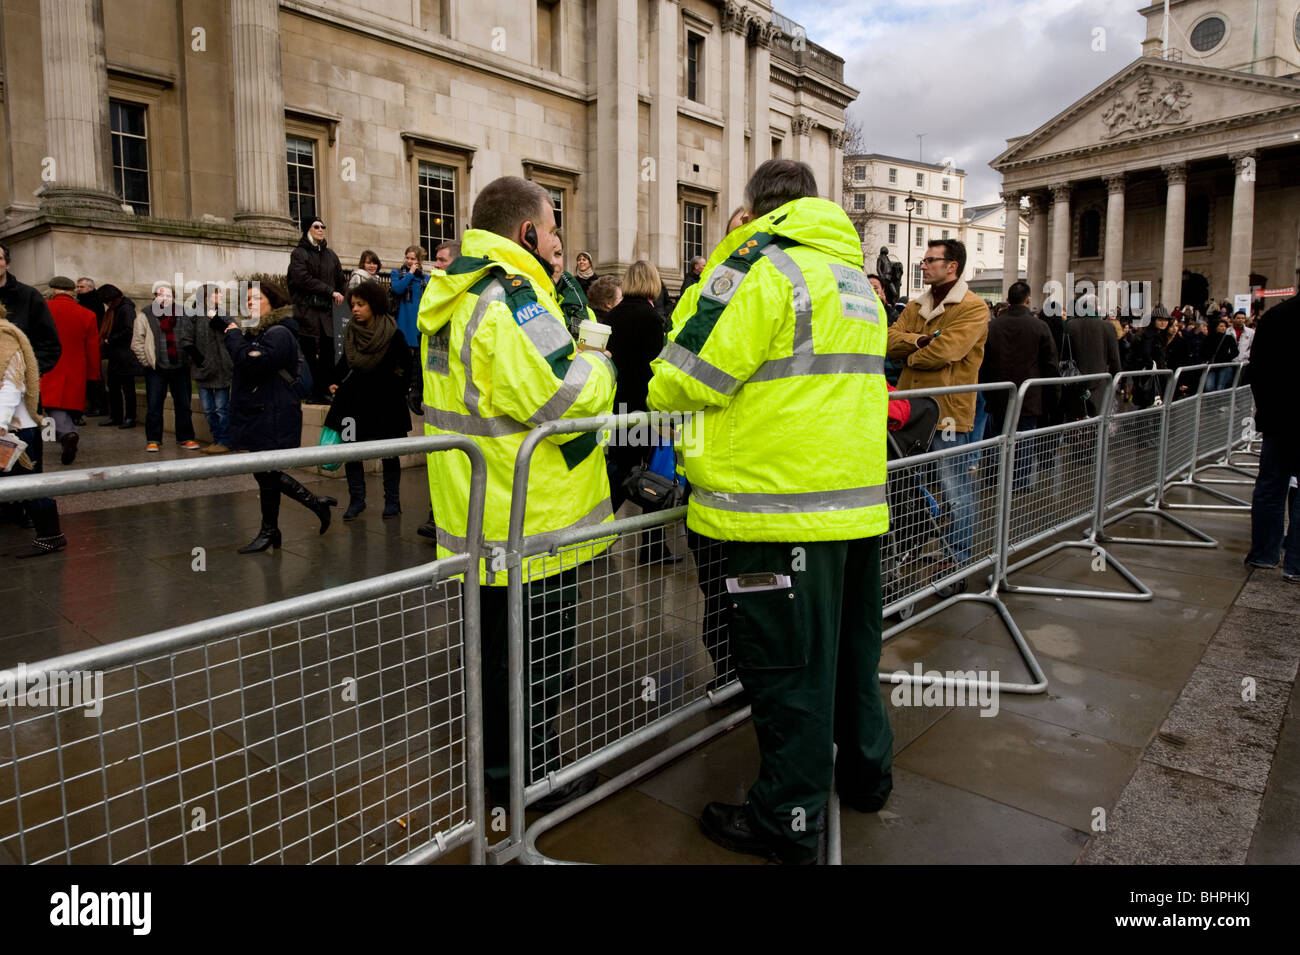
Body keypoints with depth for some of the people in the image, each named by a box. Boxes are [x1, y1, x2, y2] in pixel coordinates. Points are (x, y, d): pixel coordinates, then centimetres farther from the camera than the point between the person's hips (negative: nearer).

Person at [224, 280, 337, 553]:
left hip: (272, 420, -10)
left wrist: (234, 336, -13)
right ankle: (316, 503, 22)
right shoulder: (255, 331, 17)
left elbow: (251, 363, -26)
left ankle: (269, 531, 16)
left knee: (267, 474, 1)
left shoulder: (279, 334, -15)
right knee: (267, 475, 12)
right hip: (256, 416, 10)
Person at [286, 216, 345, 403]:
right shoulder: (299, 253, 1)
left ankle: (321, 393, 7)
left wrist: (339, 295, 9)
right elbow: (303, 279, -12)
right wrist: (330, 291, -13)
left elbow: (340, 279, 25)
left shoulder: (330, 254, 19)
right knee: (308, 354, -8)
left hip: (326, 311, 5)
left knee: (327, 354, 1)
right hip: (306, 310, -5)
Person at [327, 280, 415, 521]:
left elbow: (408, 368, -2)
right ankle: (356, 500, 11)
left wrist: (398, 390, -6)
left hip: (385, 404, -4)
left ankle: (392, 500, 17)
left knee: (389, 453, 4)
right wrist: (335, 382, 5)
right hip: (354, 400, 4)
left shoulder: (393, 336, -8)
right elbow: (346, 363, 18)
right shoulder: (351, 333, 6)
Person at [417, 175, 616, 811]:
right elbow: (562, 397, -28)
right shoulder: (510, 295, -21)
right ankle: (537, 779, 24)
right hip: (531, 521, -10)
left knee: (495, 644, 22)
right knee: (539, 655, 7)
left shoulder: (456, 297, 13)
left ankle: (495, 760, 39)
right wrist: (600, 368, -7)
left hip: (481, 518, 10)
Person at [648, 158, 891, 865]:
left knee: (787, 668, 3)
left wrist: (662, 392, 7)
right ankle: (866, 772, 41)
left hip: (780, 507, -8)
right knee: (850, 647, 23)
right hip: (858, 502, 9)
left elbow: (688, 378, -14)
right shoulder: (855, 274, 16)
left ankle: (786, 821, 19)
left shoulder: (759, 263, -10)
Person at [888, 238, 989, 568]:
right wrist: (921, 340, -15)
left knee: (955, 489, 4)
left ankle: (959, 557, 17)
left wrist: (910, 356, -4)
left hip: (950, 410, -7)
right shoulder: (916, 306, 15)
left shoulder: (973, 308, -9)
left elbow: (944, 352, -20)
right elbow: (890, 340, 2)